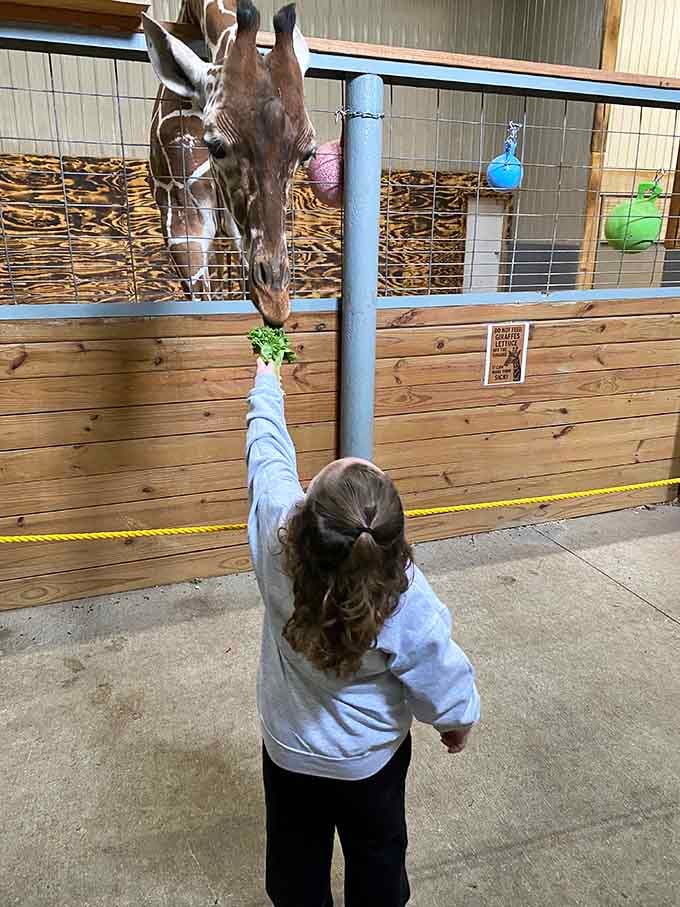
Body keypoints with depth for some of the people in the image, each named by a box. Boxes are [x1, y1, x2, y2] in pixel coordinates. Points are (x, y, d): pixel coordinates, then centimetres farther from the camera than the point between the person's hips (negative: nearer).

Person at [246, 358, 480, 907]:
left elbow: (267, 450, -14)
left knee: (297, 861, 28)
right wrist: (459, 722, 4)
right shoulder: (406, 600, -36)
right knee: (377, 854, 28)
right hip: (371, 757, -1)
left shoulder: (279, 536, -33)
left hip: (289, 748, 2)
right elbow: (444, 682, -19)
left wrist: (267, 383, 4)